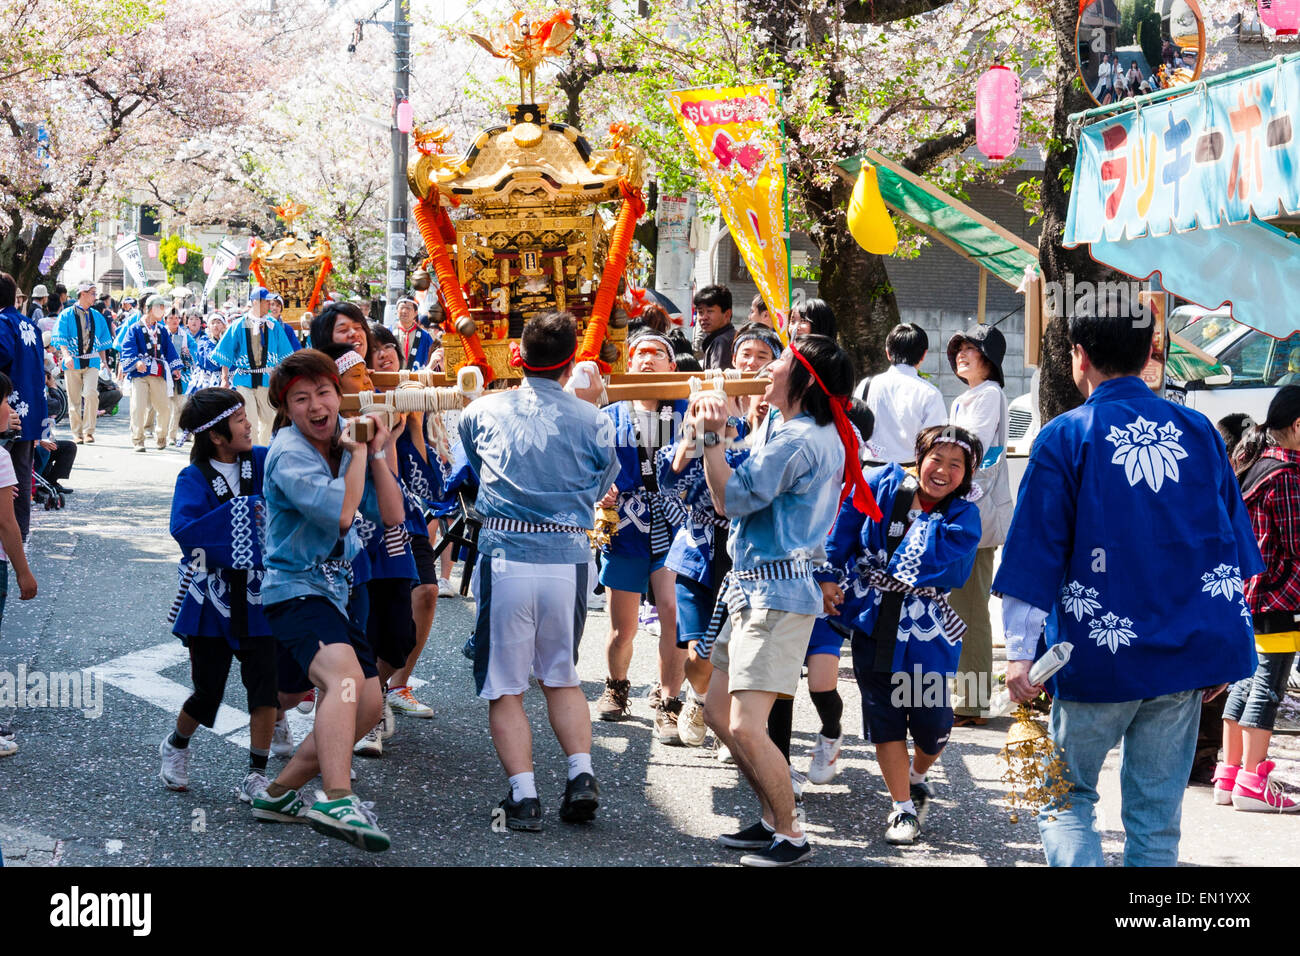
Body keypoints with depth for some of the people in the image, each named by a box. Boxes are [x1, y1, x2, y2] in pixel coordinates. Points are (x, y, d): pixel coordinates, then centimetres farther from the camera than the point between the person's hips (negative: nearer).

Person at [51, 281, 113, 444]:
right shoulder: (66, 314, 1)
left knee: (91, 394, -17)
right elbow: (61, 338, -7)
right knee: (74, 399, 2)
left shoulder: (97, 316, 13)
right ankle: (77, 434, 11)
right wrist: (66, 355, -23)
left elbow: (103, 341, 19)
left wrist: (104, 360, 11)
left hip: (92, 361, 2)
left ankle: (88, 431, -10)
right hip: (73, 361, -2)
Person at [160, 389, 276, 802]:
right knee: (208, 691, 5)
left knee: (265, 680, -8)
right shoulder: (194, 479, -9)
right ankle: (175, 747, 36)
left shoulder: (263, 462, 2)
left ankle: (256, 776, 4)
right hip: (211, 600, -2)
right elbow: (183, 529, -25)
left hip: (258, 597, 3)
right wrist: (243, 511, -28)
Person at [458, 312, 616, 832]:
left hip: (504, 558, -1)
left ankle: (524, 796, -2)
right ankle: (581, 775, 7)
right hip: (567, 558, 1)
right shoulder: (588, 417, 1)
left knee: (505, 687, 6)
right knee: (562, 676, 20)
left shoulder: (483, 411, 4)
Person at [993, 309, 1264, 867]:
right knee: (1157, 812, 10)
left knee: (1067, 793, 11)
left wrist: (1019, 651, -3)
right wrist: (1220, 652, 17)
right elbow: (1233, 552, 10)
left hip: (1100, 654, -3)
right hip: (1189, 653, 4)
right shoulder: (1198, 432, 6)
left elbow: (1034, 556, -8)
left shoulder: (1065, 438, -6)